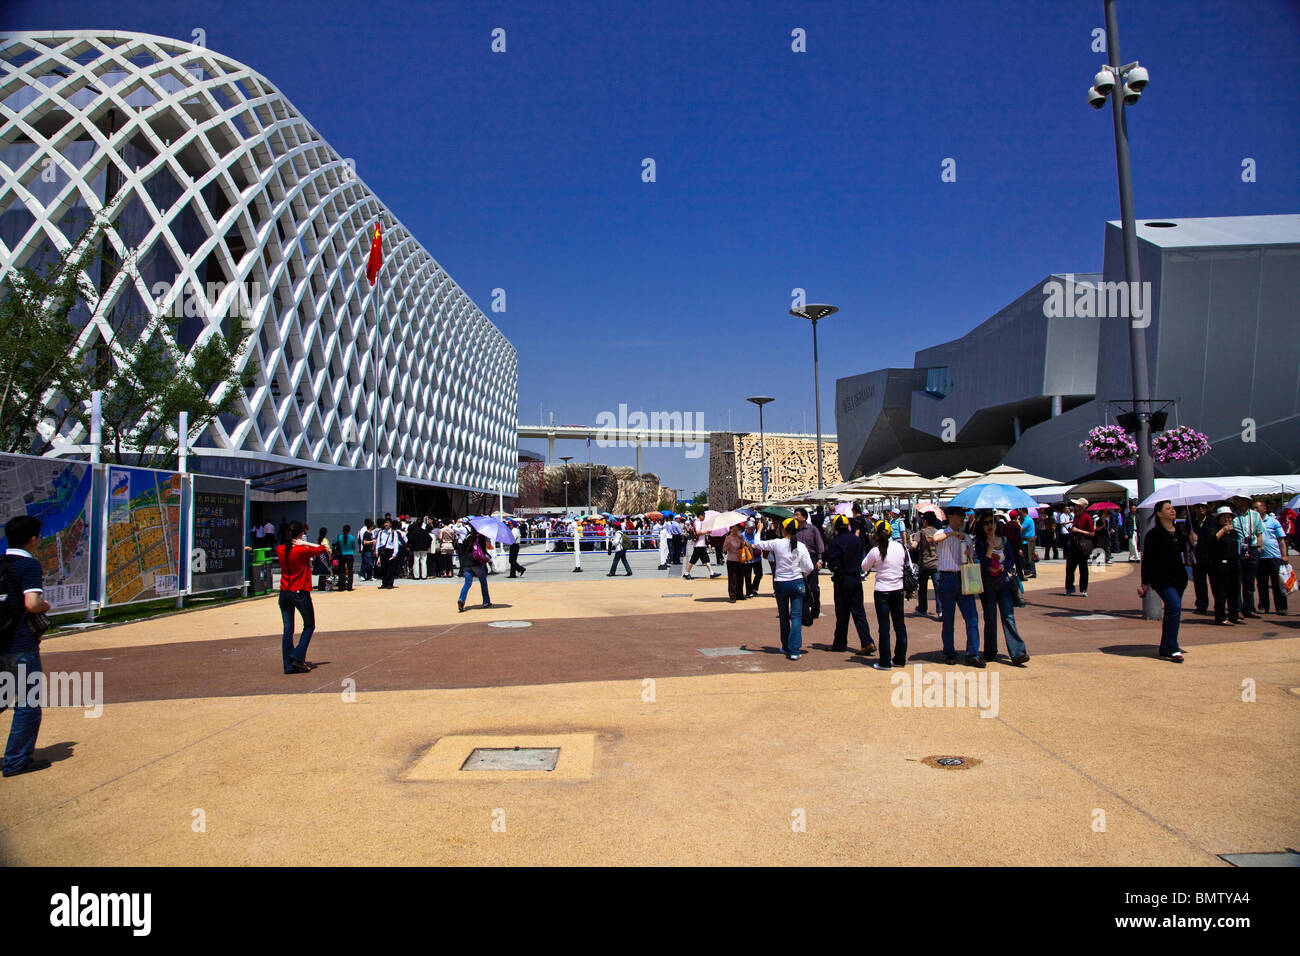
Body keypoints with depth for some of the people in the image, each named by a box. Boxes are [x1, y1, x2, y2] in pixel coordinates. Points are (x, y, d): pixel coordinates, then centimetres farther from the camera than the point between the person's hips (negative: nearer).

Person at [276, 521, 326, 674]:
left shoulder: (280, 550, 0)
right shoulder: (302, 551, -15)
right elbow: (322, 548, -5)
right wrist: (305, 543, -7)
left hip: (284, 593, 5)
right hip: (300, 593, -5)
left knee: (288, 629, 8)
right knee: (309, 626, 12)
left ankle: (289, 665, 8)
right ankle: (298, 656, -1)